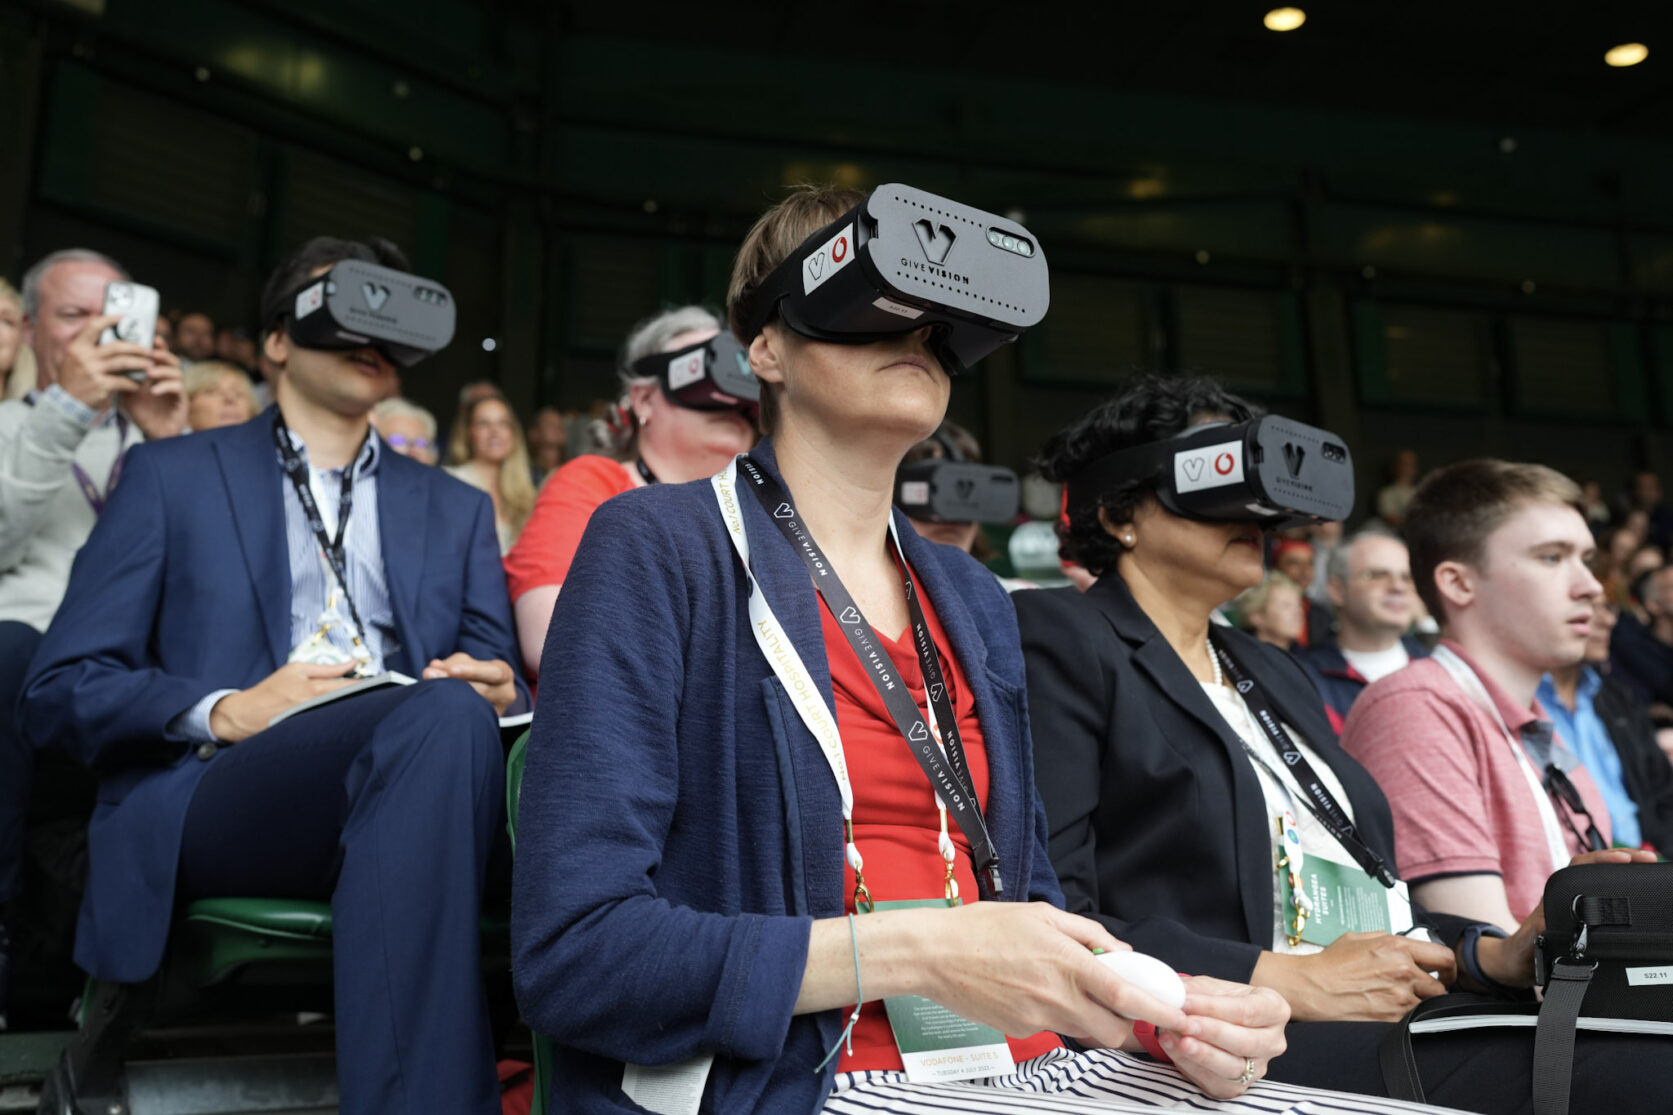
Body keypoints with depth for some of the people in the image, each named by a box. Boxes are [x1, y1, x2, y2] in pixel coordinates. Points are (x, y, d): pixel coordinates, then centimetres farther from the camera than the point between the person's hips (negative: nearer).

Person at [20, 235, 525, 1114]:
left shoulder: (456, 509, 25)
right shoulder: (172, 475, 16)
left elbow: (497, 680, 19)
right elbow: (59, 690, 8)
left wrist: (498, 692, -7)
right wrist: (223, 712, -11)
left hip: (414, 791, 3)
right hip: (213, 799, -2)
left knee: (466, 710, -33)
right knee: (441, 715, -34)